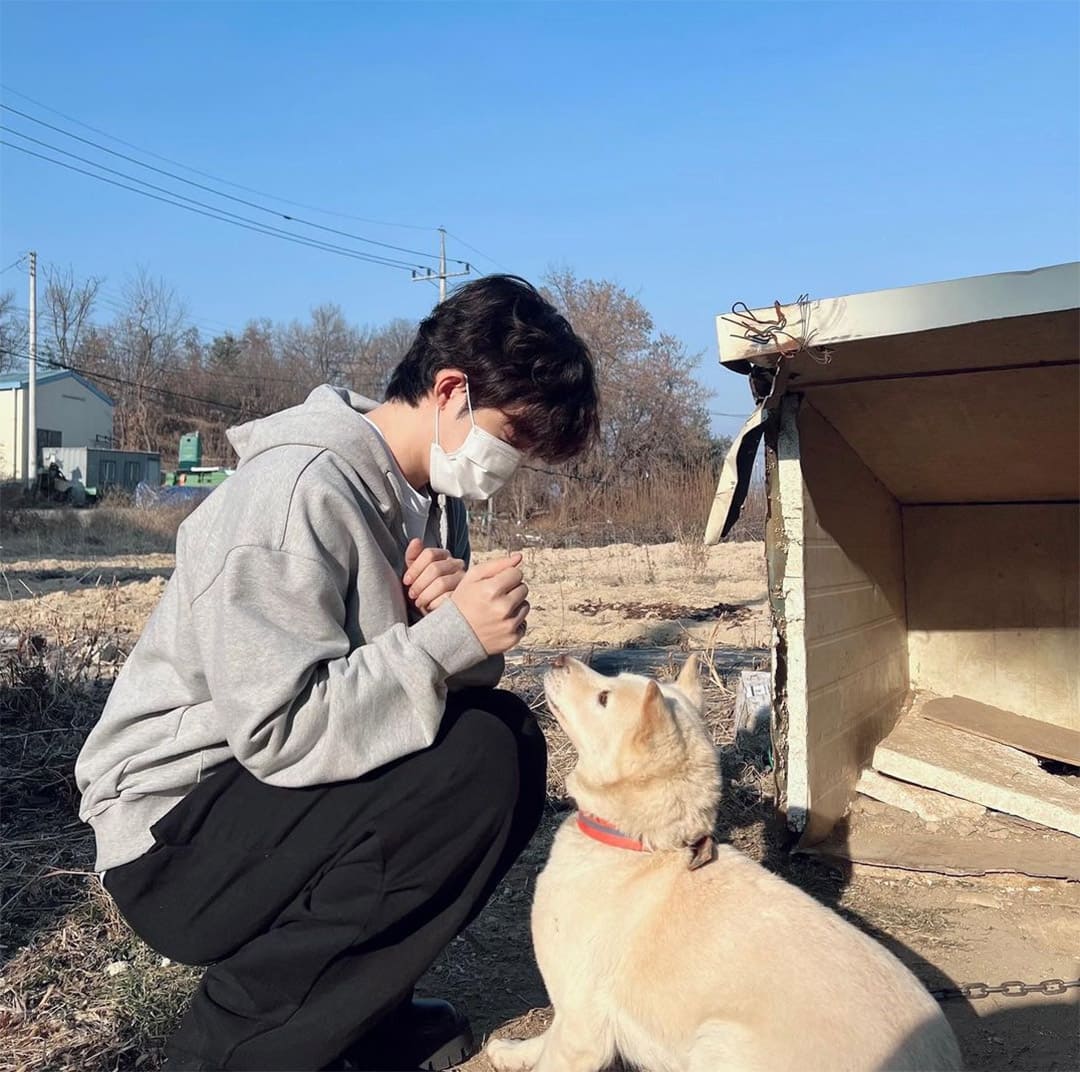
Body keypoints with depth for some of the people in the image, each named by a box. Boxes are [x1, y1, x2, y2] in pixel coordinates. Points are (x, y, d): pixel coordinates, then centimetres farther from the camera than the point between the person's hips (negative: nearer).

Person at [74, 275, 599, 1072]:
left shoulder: (430, 493, 4)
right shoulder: (300, 490, -23)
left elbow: (437, 668, 5)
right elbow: (279, 729, -28)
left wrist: (460, 616, -16)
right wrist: (452, 633, -28)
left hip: (294, 790, 9)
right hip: (177, 833, -8)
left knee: (513, 737, -3)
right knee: (473, 762, -25)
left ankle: (357, 1004, 6)